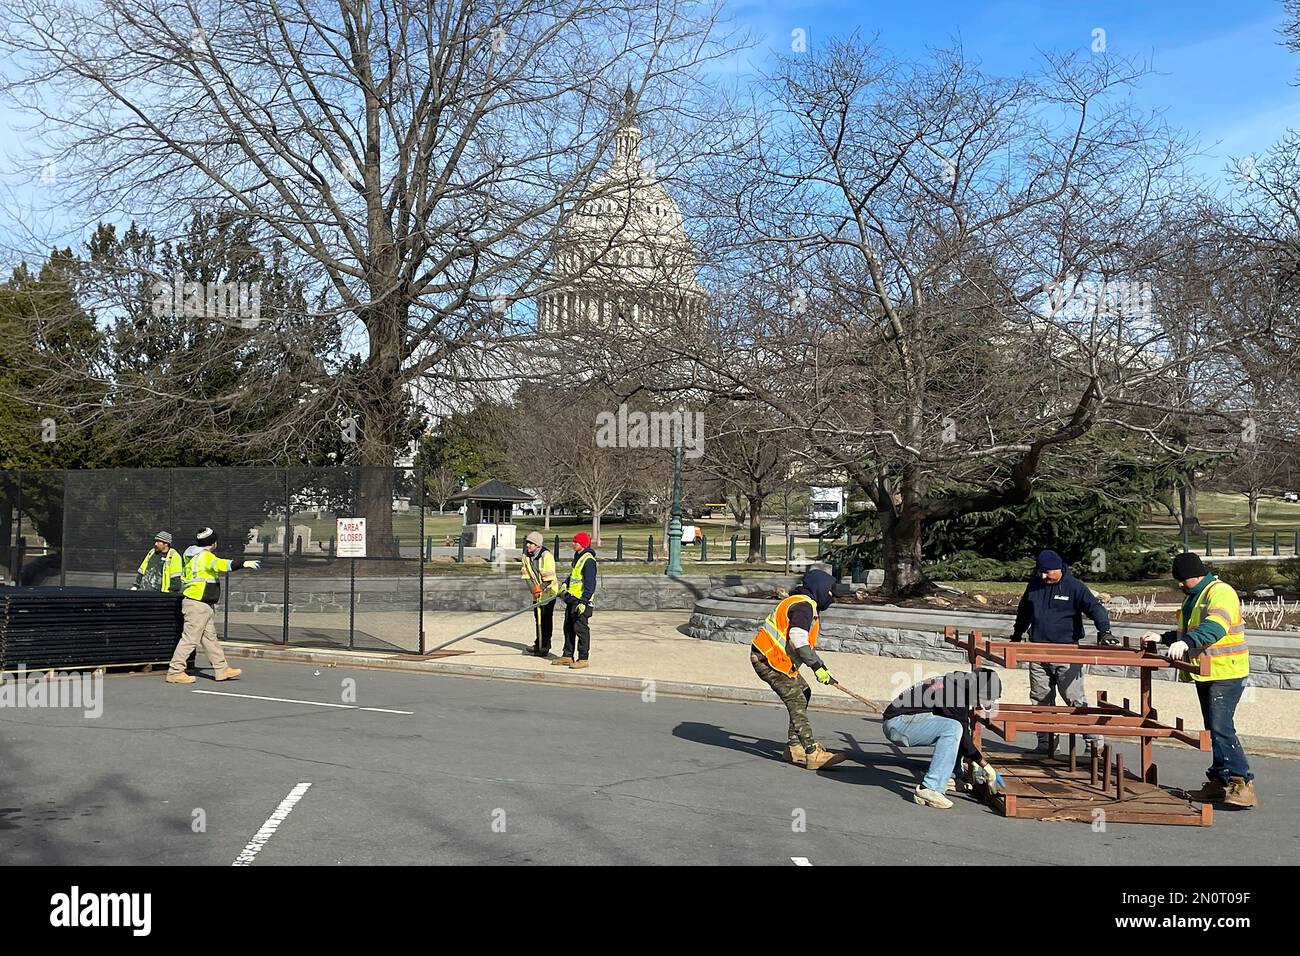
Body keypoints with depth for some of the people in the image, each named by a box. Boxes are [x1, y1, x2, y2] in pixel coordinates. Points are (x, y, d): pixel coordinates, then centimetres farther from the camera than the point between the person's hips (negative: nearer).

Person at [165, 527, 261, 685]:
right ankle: (175, 672, -4)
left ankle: (222, 669, 17)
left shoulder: (195, 557, 17)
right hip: (197, 605, -11)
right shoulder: (205, 556, -13)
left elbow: (184, 579, 22)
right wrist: (243, 563, -31)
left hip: (205, 606, 11)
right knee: (190, 639, -7)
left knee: (210, 638, 12)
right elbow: (221, 565, -30)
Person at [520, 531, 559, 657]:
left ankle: (545, 647, 1)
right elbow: (526, 574, 5)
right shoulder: (526, 556, 3)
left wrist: (541, 588, -23)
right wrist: (533, 588, -7)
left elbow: (549, 577, -19)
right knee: (537, 618, 13)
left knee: (546, 619, -5)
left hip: (548, 592, -7)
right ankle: (538, 644, 23)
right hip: (536, 593, 7)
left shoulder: (547, 556, -18)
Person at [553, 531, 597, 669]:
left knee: (581, 629, -6)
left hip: (581, 601, -10)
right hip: (571, 598, 10)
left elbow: (590, 584, -20)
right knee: (568, 628, 14)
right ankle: (567, 656, 23)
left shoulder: (589, 560, -16)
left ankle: (583, 659, -1)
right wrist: (565, 586, 14)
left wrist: (583, 602, -24)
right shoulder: (577, 557, 14)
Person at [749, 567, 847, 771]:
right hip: (767, 659, -11)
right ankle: (813, 754, -20)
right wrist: (817, 666, -27)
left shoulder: (808, 606, 20)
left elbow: (807, 645, 26)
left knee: (803, 692, 15)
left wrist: (824, 669, 23)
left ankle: (795, 748, 20)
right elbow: (798, 638, -29)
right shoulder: (803, 605, -15)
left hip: (780, 660, 11)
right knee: (796, 700, -15)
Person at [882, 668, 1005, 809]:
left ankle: (950, 777, 13)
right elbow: (964, 740, -16)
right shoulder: (955, 695, -21)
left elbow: (965, 733, 20)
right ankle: (929, 789, -27)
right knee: (953, 729, -27)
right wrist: (987, 767, -7)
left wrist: (975, 763, 19)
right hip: (897, 723, -10)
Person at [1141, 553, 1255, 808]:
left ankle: (1242, 783, -15)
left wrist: (1186, 642, -44)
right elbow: (1187, 633, 29)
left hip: (1226, 674, -10)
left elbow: (1214, 628, -31)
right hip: (1205, 674, 10)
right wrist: (1162, 639, 15)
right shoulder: (1193, 597, 19)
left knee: (1221, 728, -17)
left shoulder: (1221, 592, -13)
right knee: (1212, 729, 11)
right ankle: (1220, 782, 16)